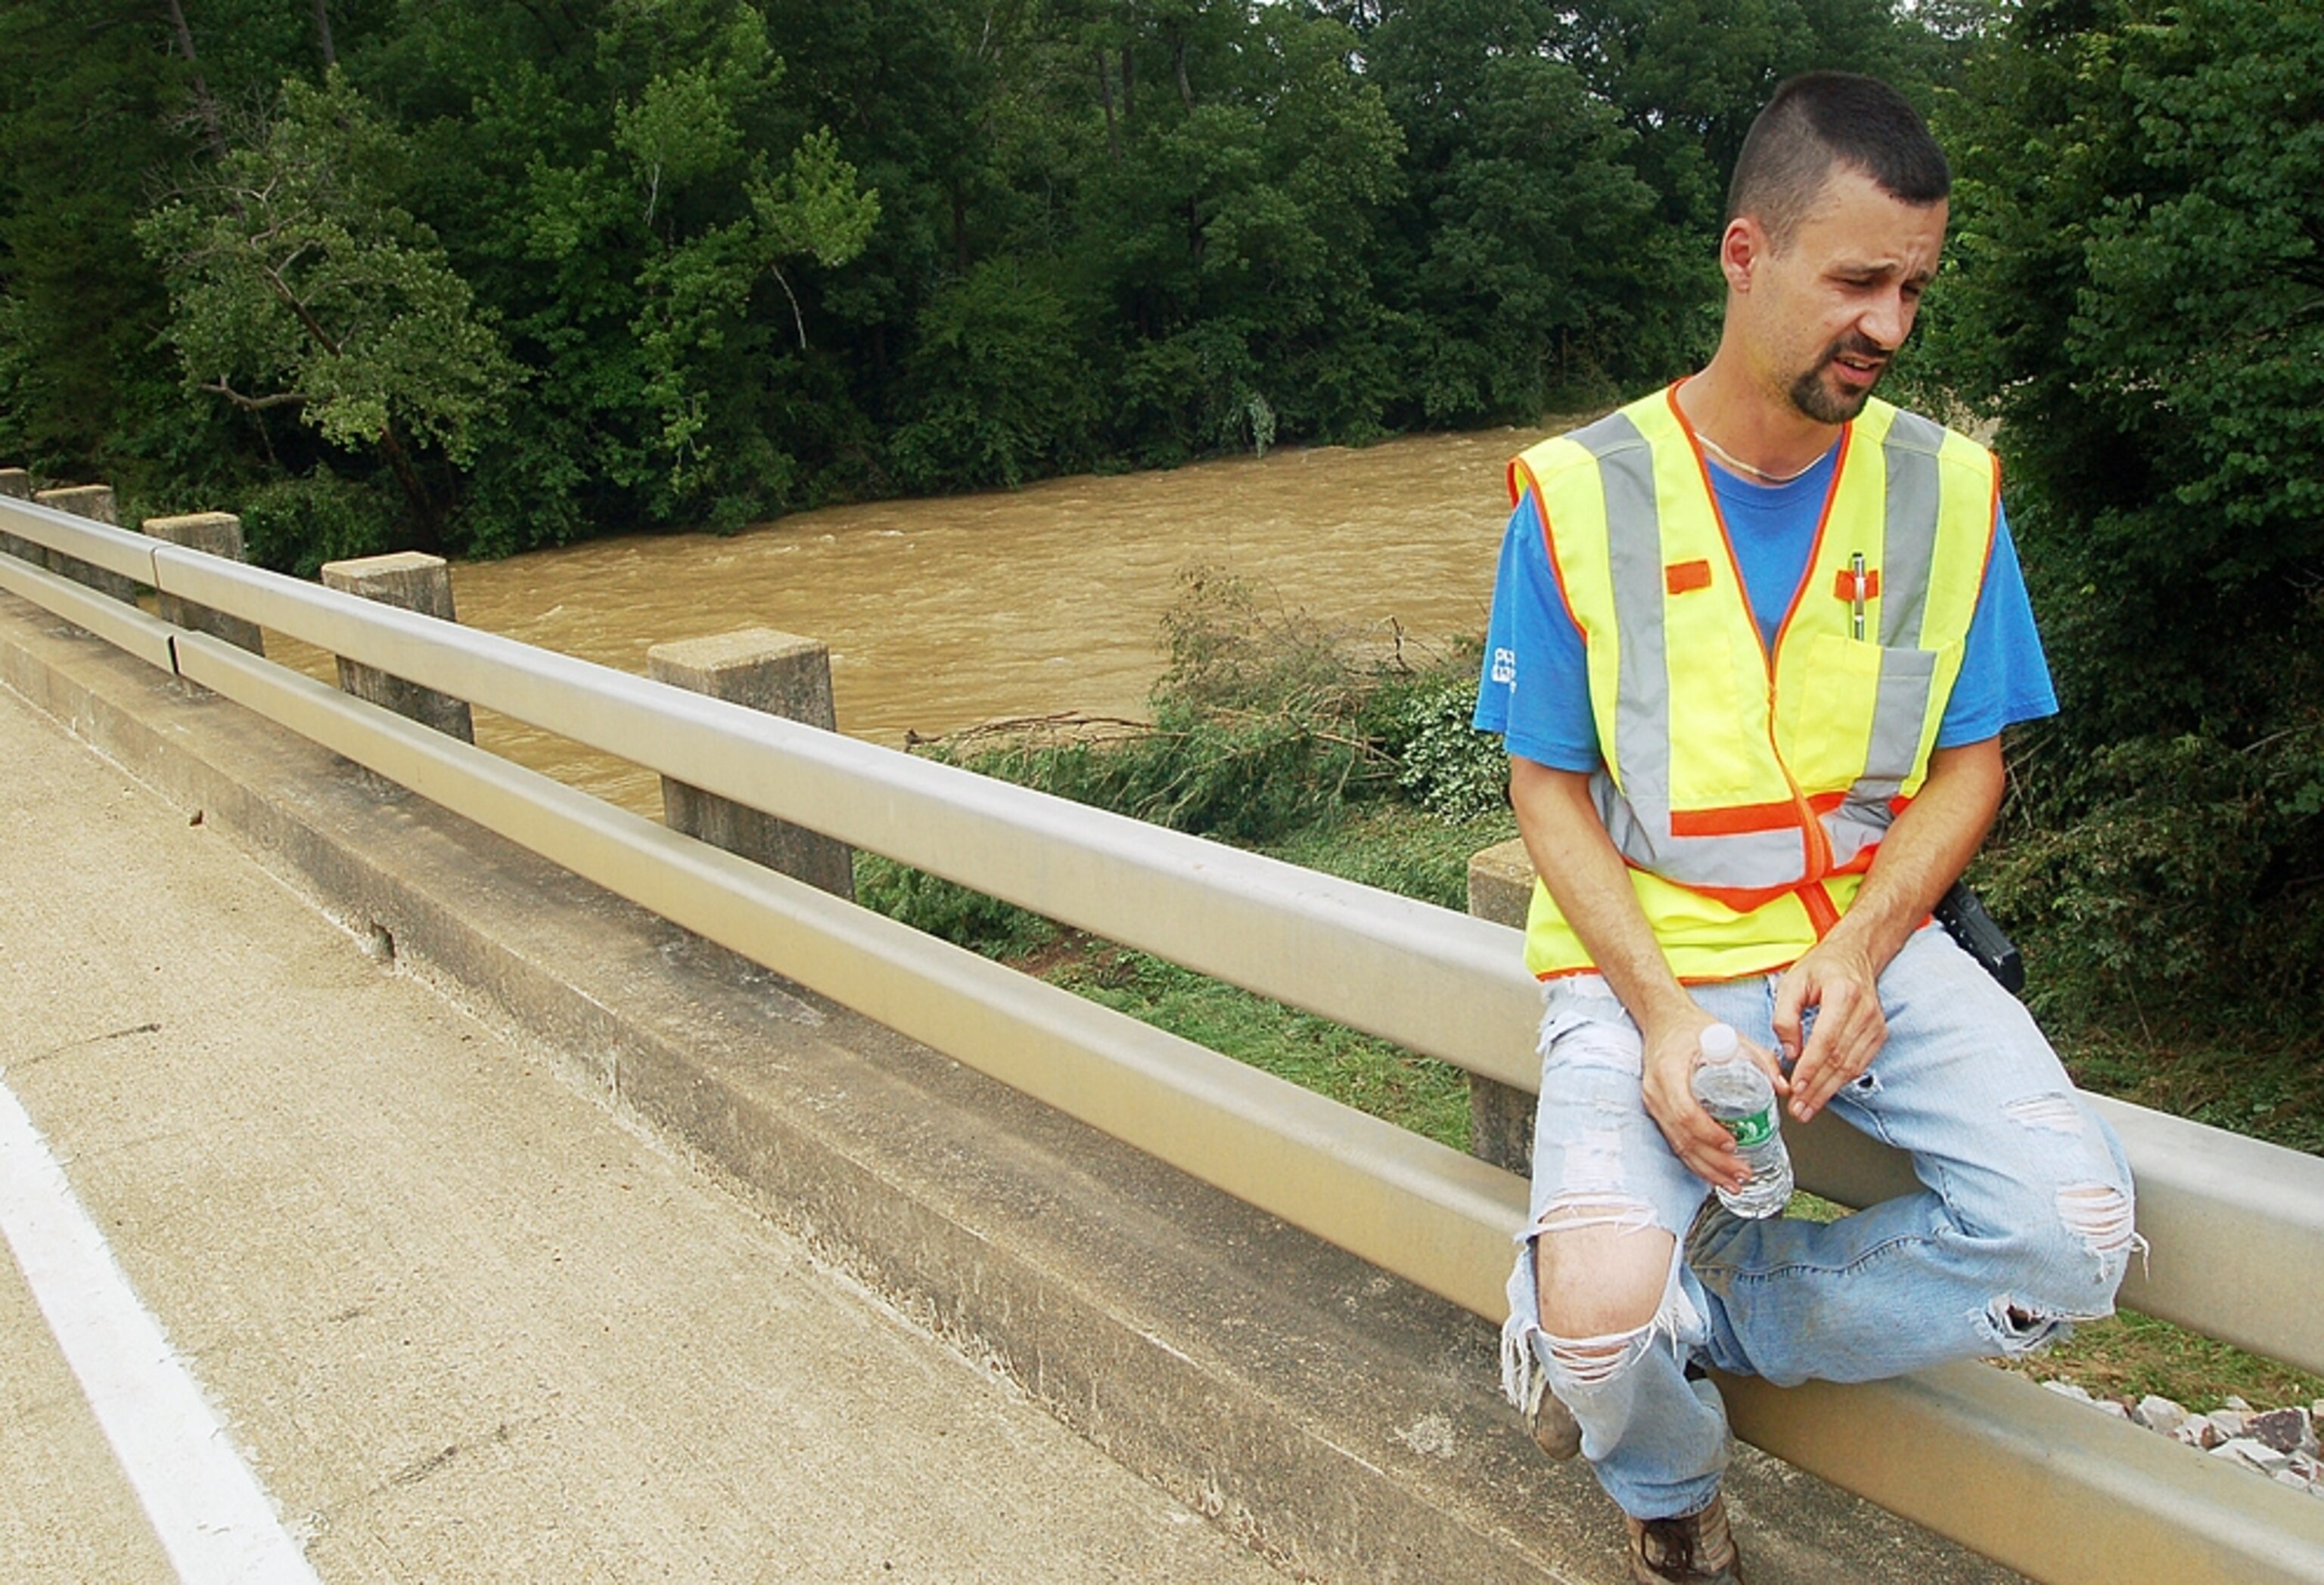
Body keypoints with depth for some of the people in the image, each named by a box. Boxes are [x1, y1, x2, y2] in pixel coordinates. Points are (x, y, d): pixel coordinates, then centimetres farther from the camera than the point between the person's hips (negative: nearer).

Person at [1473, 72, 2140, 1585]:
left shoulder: (1948, 489, 0)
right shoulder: (1580, 497, -8)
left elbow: (1969, 764, 6)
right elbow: (1549, 785, -4)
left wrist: (1858, 949, -14)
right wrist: (1662, 1014, -17)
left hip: (1868, 939, 3)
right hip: (1647, 956, -3)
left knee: (2075, 1235, -21)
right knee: (1601, 1321, -24)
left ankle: (1699, 1304, 0)